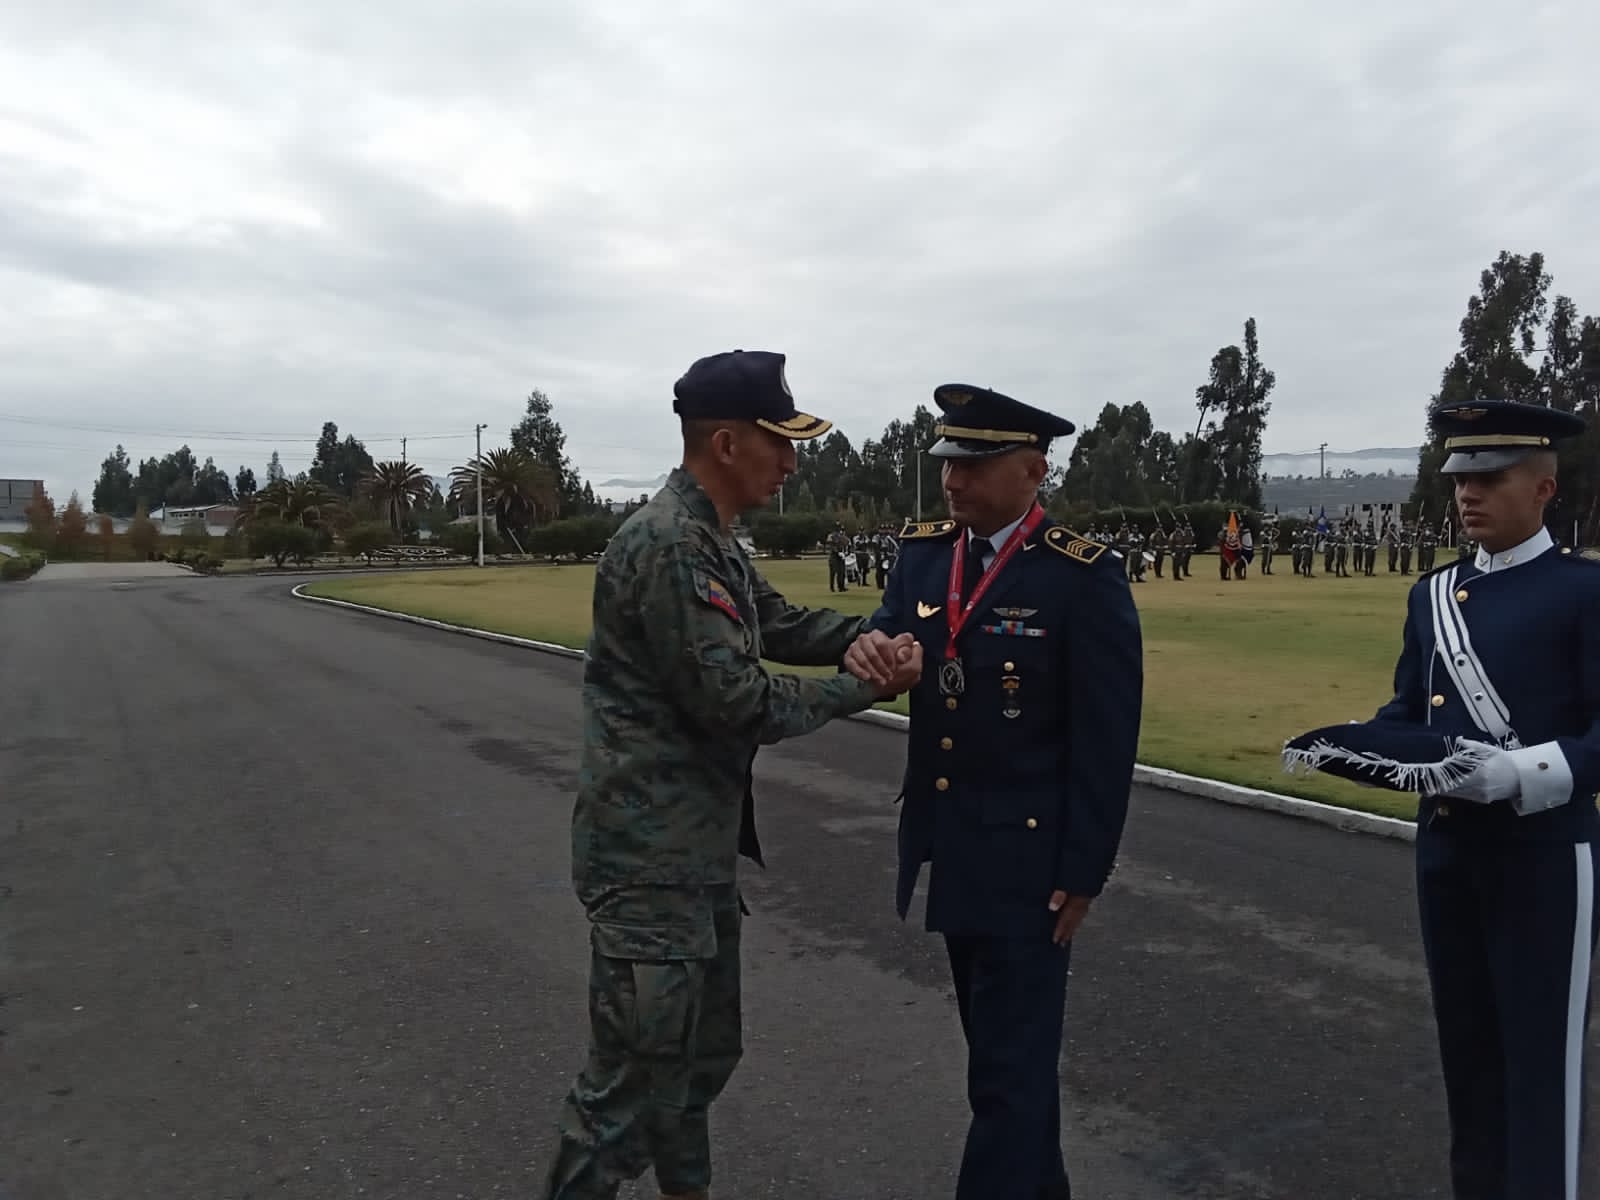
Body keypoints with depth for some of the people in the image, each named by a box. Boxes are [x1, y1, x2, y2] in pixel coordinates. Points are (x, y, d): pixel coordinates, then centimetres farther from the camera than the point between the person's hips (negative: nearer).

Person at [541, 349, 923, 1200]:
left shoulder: (708, 538, 10)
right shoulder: (667, 545, -23)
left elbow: (782, 626, 13)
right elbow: (742, 706, -23)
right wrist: (866, 686, -12)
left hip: (700, 847, 10)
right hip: (652, 858, -10)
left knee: (704, 1055, 23)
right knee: (634, 1078, 2)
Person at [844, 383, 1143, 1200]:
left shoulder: (1085, 577, -15)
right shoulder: (922, 553, 3)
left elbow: (1107, 740, -14)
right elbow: (894, 650, -2)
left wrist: (1083, 872, -14)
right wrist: (868, 651, -26)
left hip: (1029, 860, -6)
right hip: (947, 848, 7)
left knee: (1011, 1066, 4)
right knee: (1006, 1046, 23)